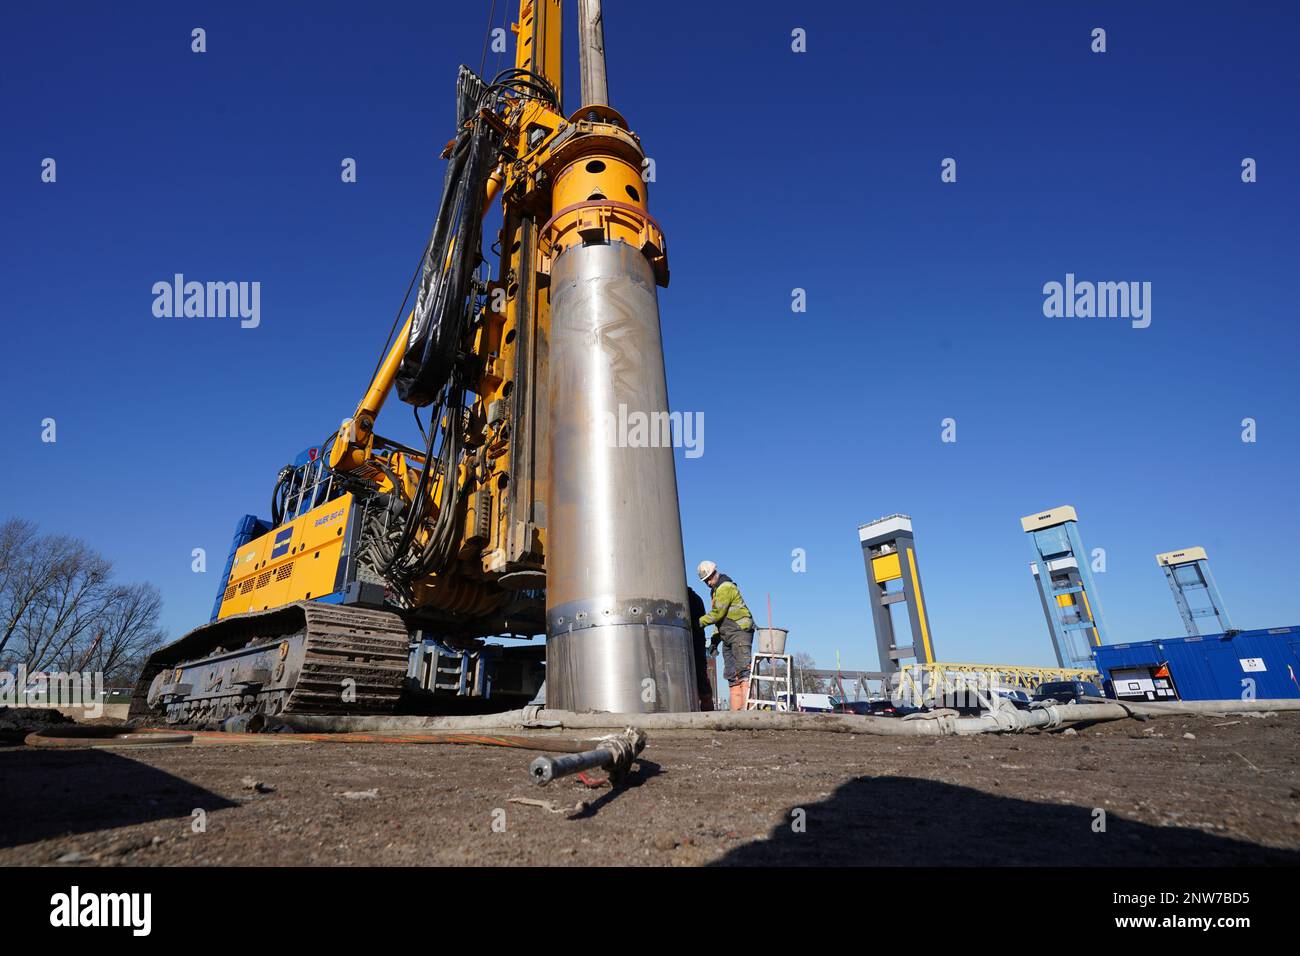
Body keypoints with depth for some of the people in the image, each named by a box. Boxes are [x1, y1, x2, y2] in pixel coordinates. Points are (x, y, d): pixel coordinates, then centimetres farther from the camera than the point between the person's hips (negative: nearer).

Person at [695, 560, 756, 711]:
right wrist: (715, 640, 20)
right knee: (731, 674, 6)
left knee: (743, 669, -14)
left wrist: (699, 622, -7)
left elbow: (717, 613, -16)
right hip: (727, 636, 10)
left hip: (740, 632, -10)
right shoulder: (716, 591, 22)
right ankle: (736, 709, 6)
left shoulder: (726, 587, -9)